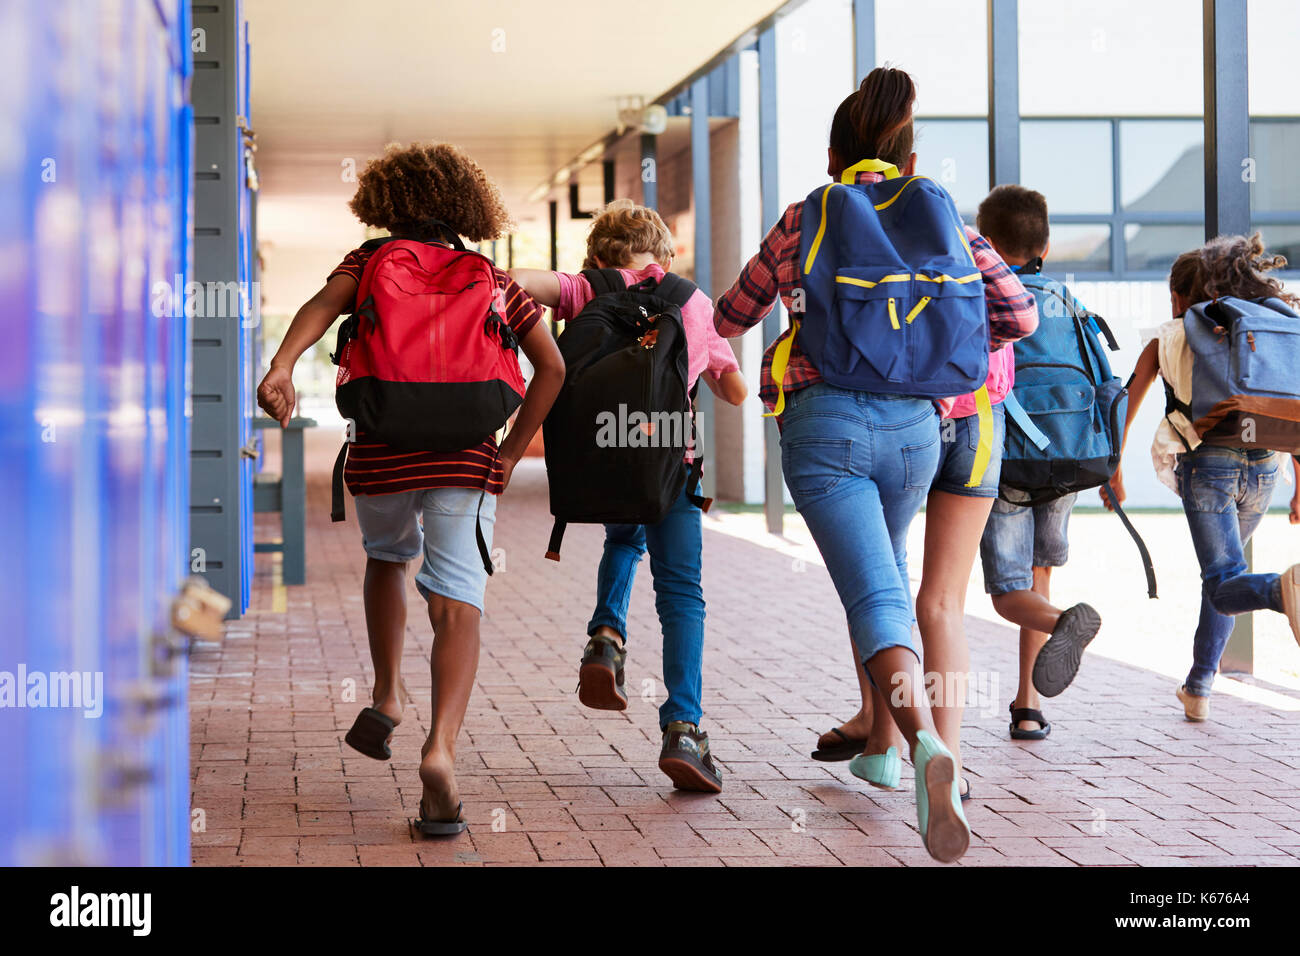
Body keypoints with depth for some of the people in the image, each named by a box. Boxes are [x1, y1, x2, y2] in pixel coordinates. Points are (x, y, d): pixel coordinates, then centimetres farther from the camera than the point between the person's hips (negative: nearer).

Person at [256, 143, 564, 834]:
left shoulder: (371, 263, 13)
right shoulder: (493, 280, 17)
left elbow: (322, 305, -9)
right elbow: (552, 367, 9)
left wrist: (281, 366, -25)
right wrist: (510, 453, 11)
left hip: (381, 457, 1)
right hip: (466, 461, -1)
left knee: (387, 557, 31)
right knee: (457, 605, -6)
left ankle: (387, 697, 23)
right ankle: (440, 747, -26)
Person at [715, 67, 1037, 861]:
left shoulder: (801, 221, 9)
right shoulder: (942, 217, 10)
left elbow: (732, 319, 21)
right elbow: (1020, 315, 8)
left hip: (823, 419, -2)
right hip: (914, 421, 2)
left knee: (875, 596, -11)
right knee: (886, 566, 28)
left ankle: (925, 741, -36)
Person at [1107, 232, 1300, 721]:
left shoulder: (1167, 340, 11)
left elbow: (1126, 405, 15)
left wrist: (1113, 466, 27)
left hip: (1208, 461, -4)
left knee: (1226, 586, -8)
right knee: (1223, 572, 24)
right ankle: (1197, 688, 23)